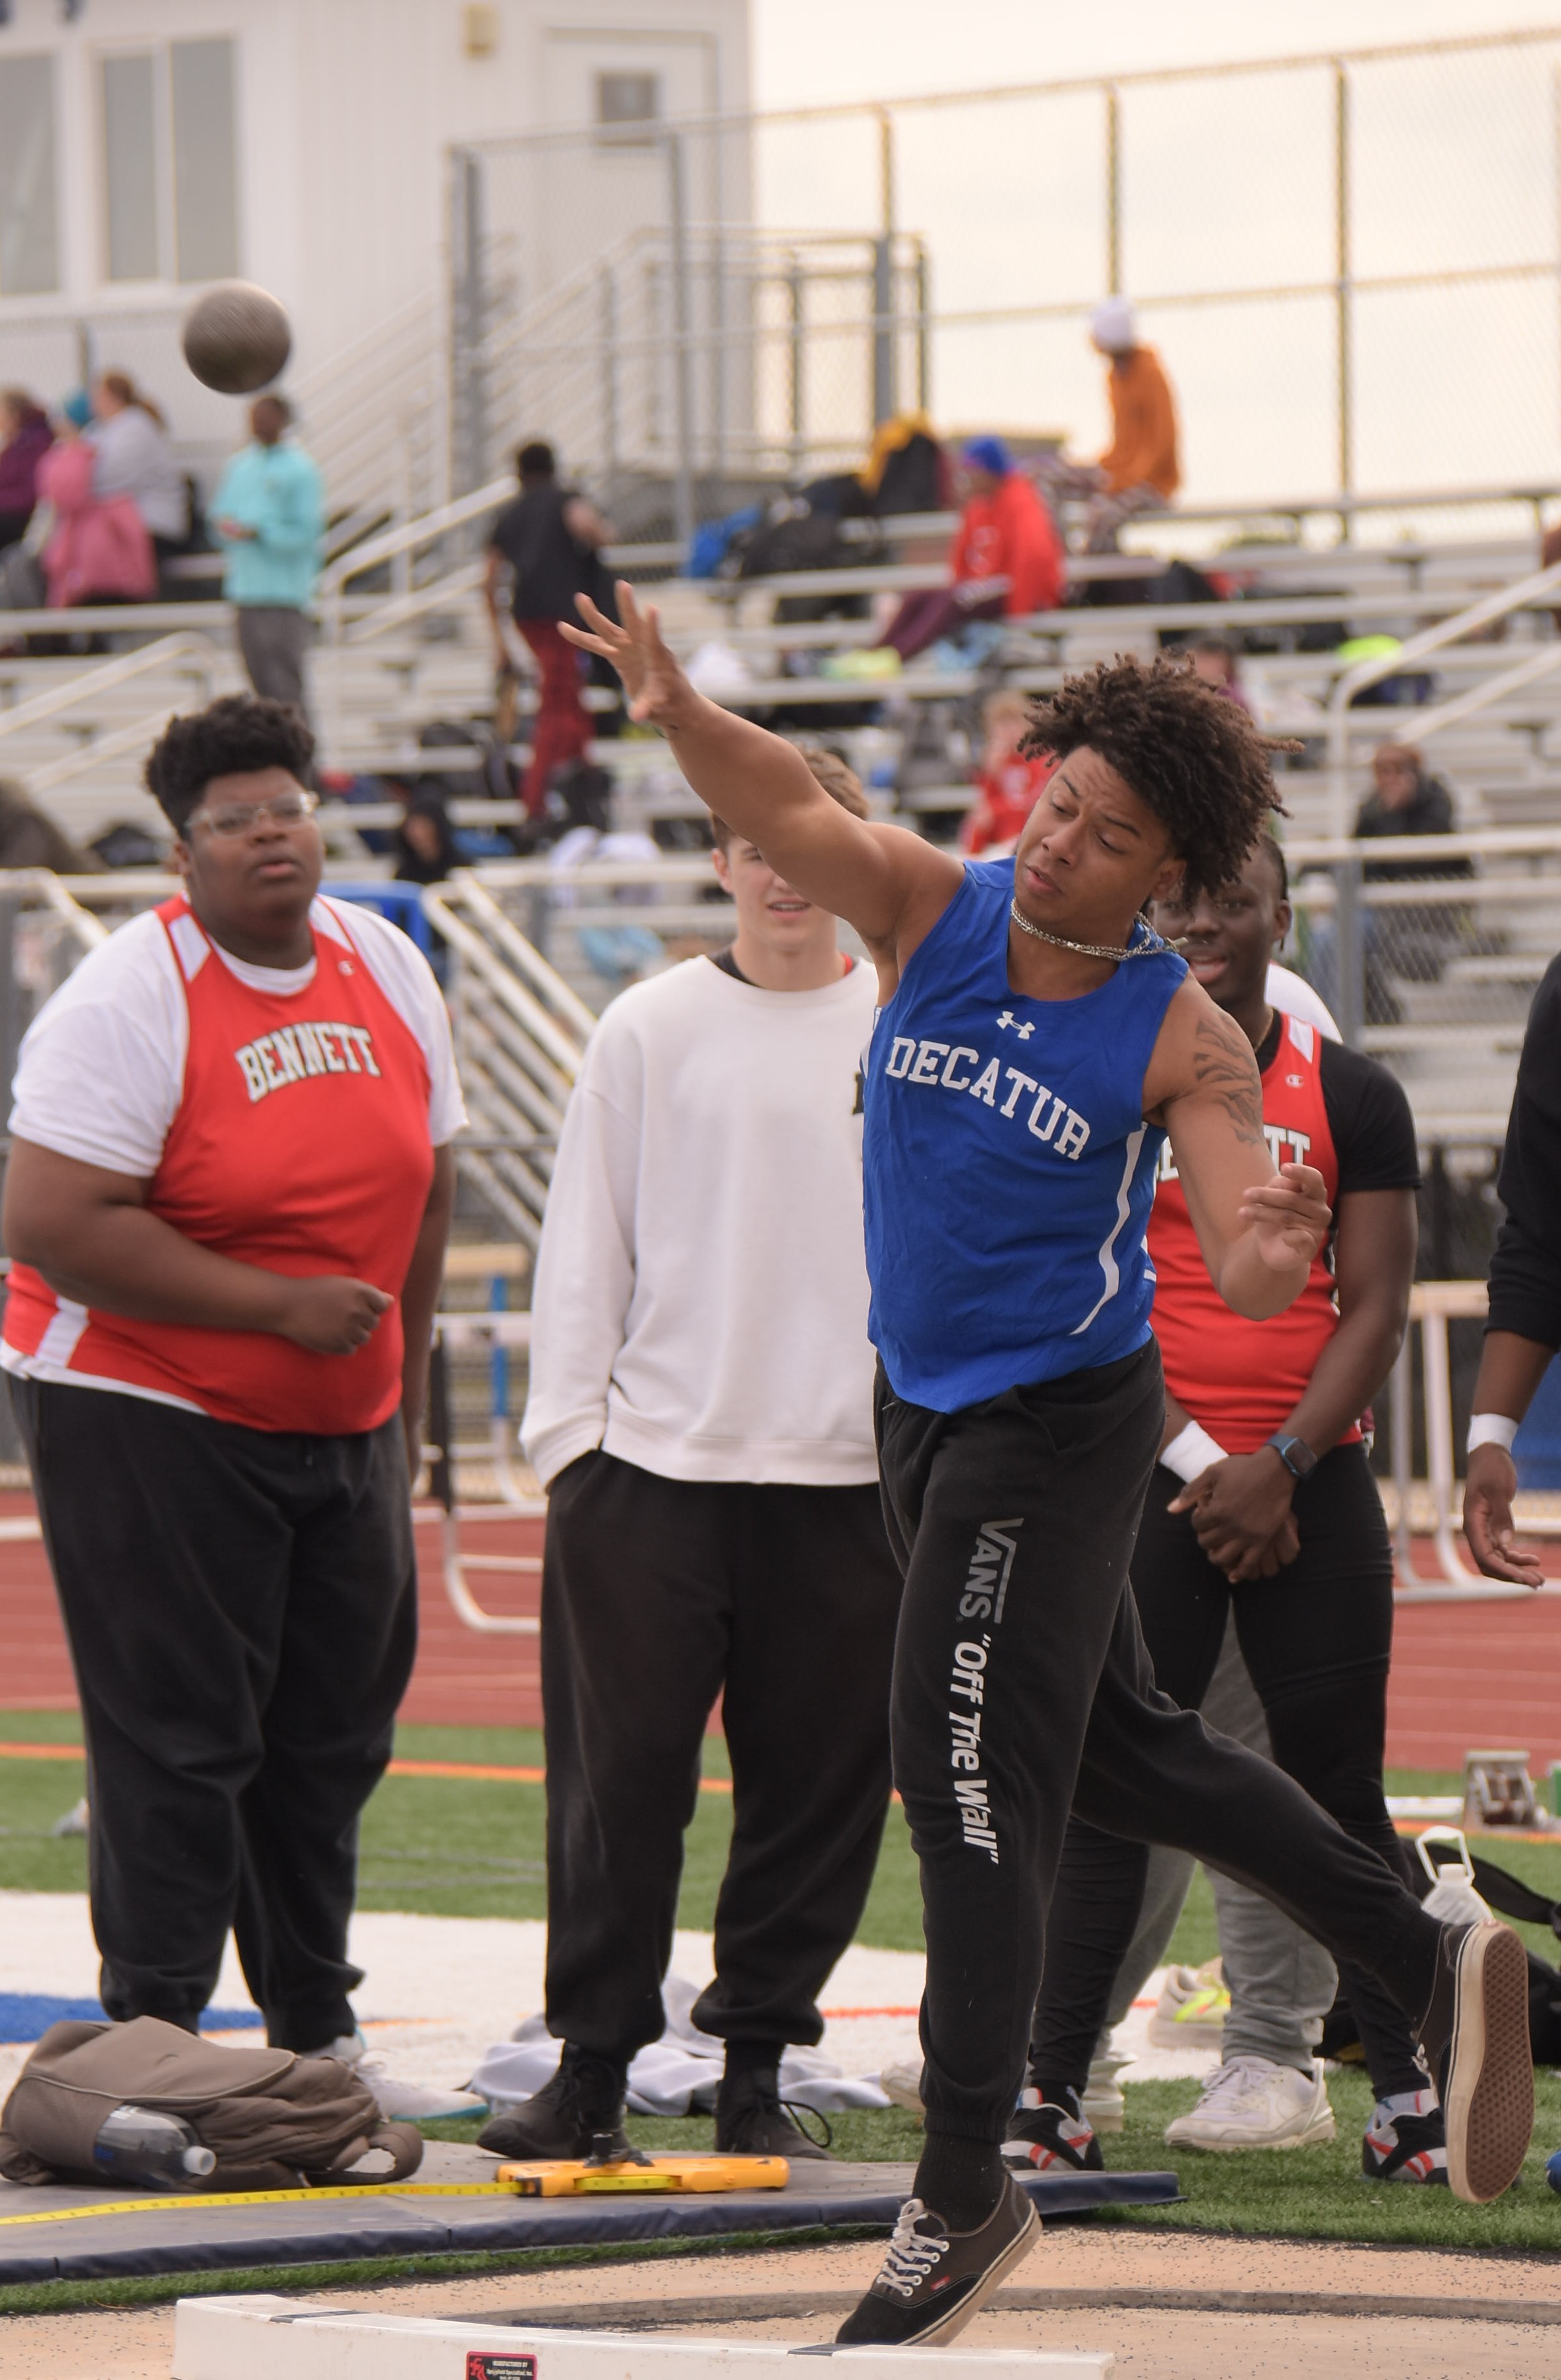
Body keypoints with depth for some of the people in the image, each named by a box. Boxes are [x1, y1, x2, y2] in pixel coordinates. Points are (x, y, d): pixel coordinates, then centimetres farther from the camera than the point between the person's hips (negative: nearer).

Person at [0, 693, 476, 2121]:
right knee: (179, 1742, -7)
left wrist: (401, 1402, 15)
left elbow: (421, 1192, 16)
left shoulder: (388, 971, 6)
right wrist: (281, 1304, -21)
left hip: (341, 1422, 7)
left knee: (335, 1736, 11)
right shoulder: (130, 1000, -15)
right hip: (148, 1421, -7)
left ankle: (319, 2033, 23)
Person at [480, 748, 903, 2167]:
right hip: (656, 1464, -1)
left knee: (819, 1782, 2)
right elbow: (584, 1243, 5)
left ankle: (757, 2072, 11)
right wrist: (568, 1430, -2)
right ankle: (591, 2065, 6)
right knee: (620, 1773, -3)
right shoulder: (650, 1030, 5)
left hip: (850, 1467, 1)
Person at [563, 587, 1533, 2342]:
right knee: (1120, 1750, 19)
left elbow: (1243, 1271, -19)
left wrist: (1275, 1253, -43)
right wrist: (675, 710, -41)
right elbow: (784, 813, -21)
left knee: (967, 1779, -10)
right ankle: (1432, 1964, 34)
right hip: (924, 1405, 6)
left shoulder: (1185, 1041, -15)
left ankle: (963, 2197, 0)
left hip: (1061, 1420, -6)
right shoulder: (931, 910, -5)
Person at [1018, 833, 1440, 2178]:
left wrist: (1278, 1464, -11)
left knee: (1336, 1790, 1)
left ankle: (1410, 2100, 5)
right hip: (1142, 1479, -1)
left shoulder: (1350, 1097, 7)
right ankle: (1054, 2092, -2)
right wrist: (1194, 1459, -10)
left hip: (1310, 1484, 1)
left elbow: (1375, 1312, 2)